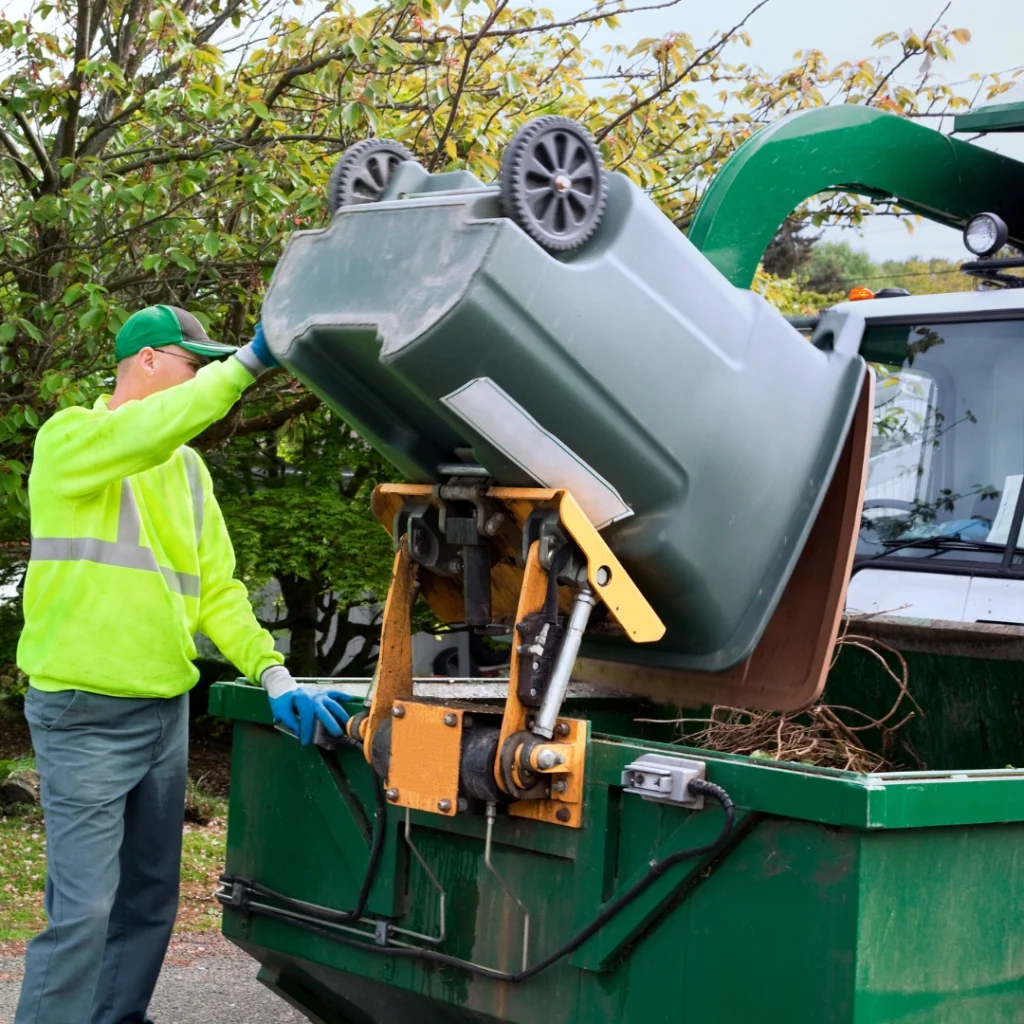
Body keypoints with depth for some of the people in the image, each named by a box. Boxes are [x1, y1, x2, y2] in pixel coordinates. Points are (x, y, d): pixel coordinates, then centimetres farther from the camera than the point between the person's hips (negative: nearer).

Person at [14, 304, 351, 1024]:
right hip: (86, 715, -8)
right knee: (83, 911, -10)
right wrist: (250, 361, -30)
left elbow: (217, 587, 12)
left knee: (150, 901, 15)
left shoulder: (187, 467, 15)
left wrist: (275, 674, -1)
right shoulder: (70, 440, -7)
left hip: (167, 710, 8)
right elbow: (147, 429, -30)